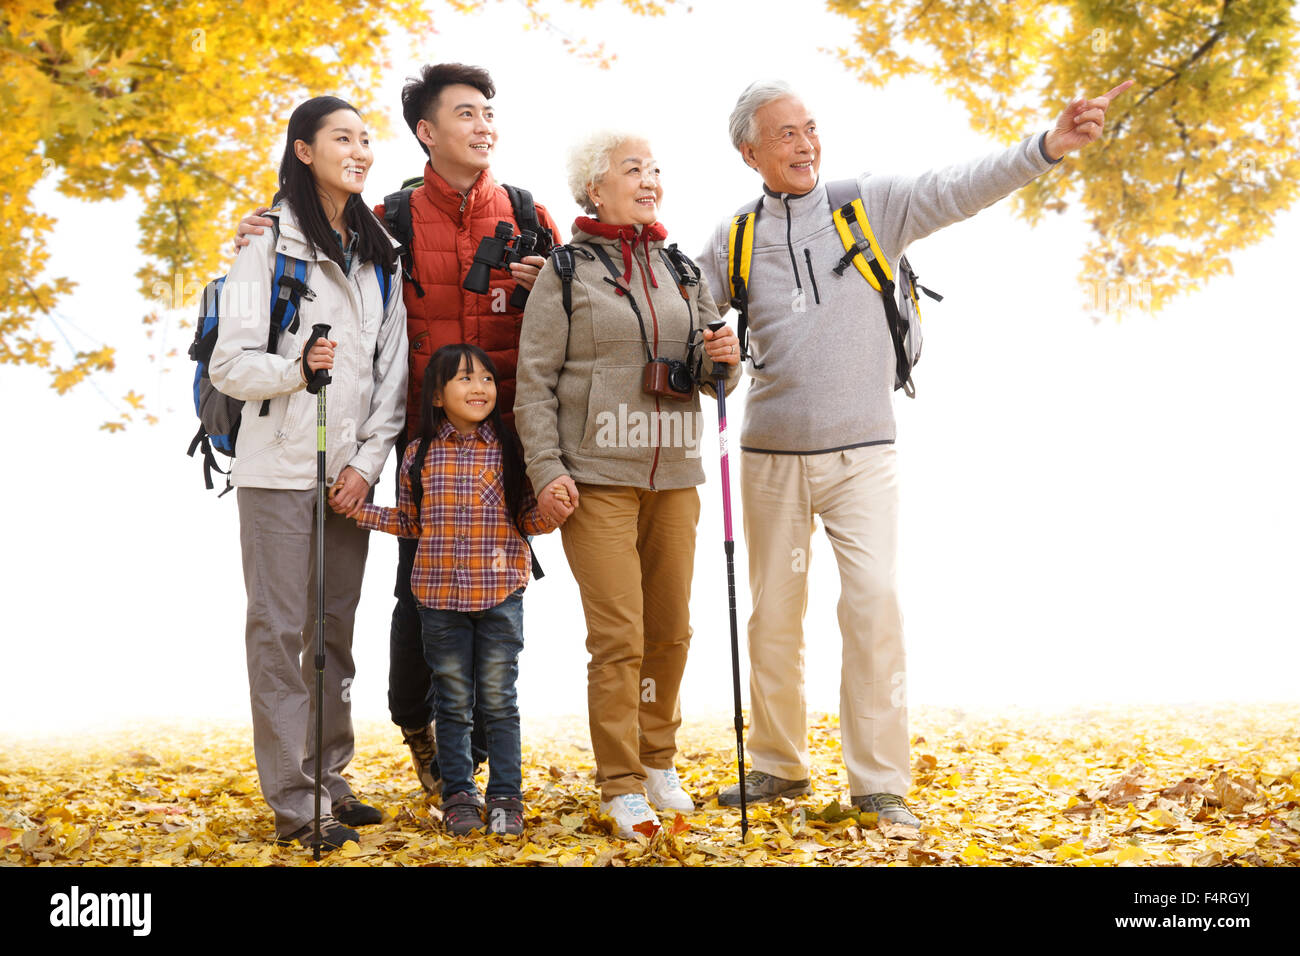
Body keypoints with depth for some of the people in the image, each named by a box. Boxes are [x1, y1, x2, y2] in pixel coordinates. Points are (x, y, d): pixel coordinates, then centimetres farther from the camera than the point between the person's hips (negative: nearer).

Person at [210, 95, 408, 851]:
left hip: (352, 471, 5)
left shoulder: (379, 254, 13)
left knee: (337, 628, 11)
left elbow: (393, 368, 10)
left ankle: (330, 779, 21)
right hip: (281, 470, -5)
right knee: (281, 630, -3)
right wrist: (294, 369, -26)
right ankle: (295, 800, 2)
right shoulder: (270, 247, -2)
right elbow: (229, 364, -6)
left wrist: (368, 461, -1)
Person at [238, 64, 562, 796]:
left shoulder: (529, 219, 9)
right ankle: (414, 720, 29)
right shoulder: (394, 223, 5)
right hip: (425, 437, -1)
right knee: (421, 591, 3)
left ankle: (469, 745, 19)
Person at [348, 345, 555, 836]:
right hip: (440, 595, 1)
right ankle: (458, 795, 22)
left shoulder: (510, 450, -1)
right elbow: (409, 521, 13)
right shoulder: (419, 454, 3)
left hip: (501, 596, -1)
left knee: (498, 699, 4)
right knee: (454, 701, 10)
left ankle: (505, 796, 16)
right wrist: (360, 510, 3)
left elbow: (530, 520, 2)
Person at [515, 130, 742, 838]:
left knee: (670, 630, 10)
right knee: (618, 636, -6)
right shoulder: (567, 271, 1)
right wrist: (547, 471, -11)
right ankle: (621, 786, 5)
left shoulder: (682, 270, 14)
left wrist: (724, 360, -5)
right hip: (597, 479, -4)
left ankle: (658, 762, 27)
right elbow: (534, 381, -3)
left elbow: (711, 377, 18)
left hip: (674, 476, 5)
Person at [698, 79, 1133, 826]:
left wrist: (1048, 147, -26)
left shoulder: (873, 205, 0)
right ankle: (780, 766, 25)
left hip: (861, 454, -2)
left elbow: (960, 188, -13)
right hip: (772, 456, 2)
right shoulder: (734, 239, 4)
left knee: (876, 602, -12)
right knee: (774, 613, 9)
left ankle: (881, 782, -1)